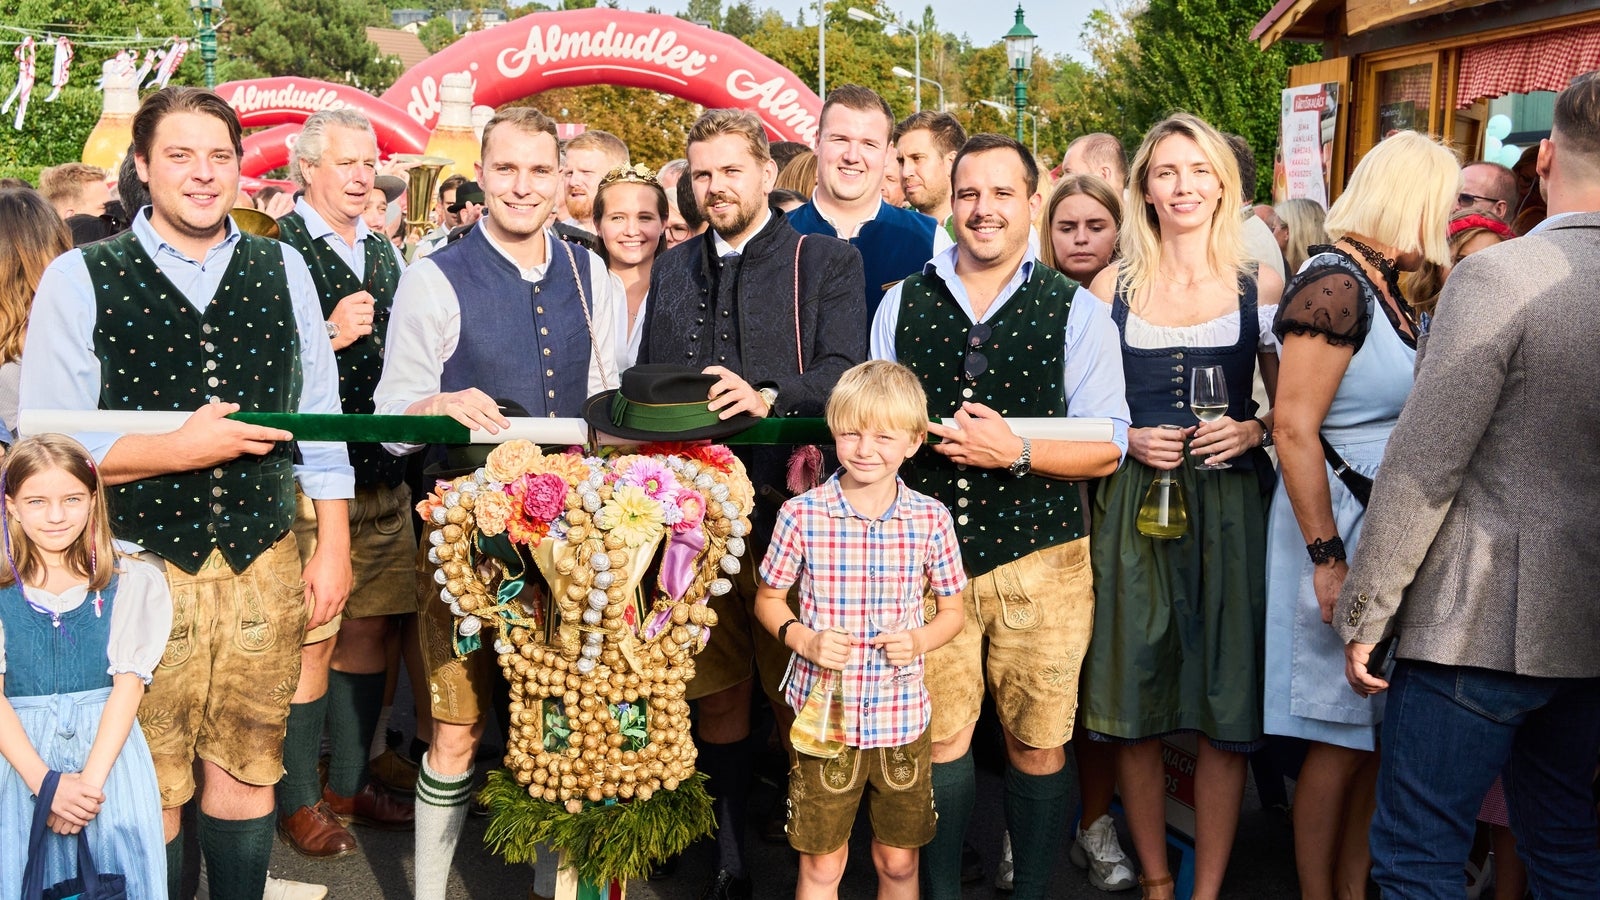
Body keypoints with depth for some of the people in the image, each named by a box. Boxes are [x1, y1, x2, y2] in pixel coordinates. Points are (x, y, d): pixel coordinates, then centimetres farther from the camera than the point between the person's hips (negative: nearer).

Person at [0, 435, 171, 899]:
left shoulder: (131, 582, 4)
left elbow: (128, 683, -2)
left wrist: (91, 780, -14)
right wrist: (47, 783, -15)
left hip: (108, 743, 0)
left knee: (125, 835, -17)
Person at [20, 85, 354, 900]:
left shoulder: (282, 270, 7)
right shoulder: (80, 279, -3)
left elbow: (319, 421, 10)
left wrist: (333, 548, 7)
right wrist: (180, 449, -17)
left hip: (263, 564, 3)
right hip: (139, 565, -2)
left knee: (246, 771, 12)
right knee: (148, 792, 7)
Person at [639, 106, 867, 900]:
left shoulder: (827, 263, 5)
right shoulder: (673, 270, 19)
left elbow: (845, 372, -9)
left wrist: (767, 396, -25)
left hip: (789, 507, -3)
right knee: (717, 692, 9)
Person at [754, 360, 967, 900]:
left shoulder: (930, 519, -4)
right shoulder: (802, 515, -8)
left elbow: (952, 610, 7)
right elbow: (768, 599, 4)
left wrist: (920, 640, -12)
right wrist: (802, 638, -14)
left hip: (902, 718, 1)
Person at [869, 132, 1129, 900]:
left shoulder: (1076, 313, 1)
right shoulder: (901, 305, 9)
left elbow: (1107, 447, -2)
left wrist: (1016, 452, -16)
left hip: (1038, 560, -1)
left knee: (1037, 746, 7)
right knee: (937, 739, 5)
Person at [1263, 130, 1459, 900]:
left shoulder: (1384, 285, 11)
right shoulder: (1334, 283, -15)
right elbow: (1294, 429, -21)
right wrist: (1328, 562, -22)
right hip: (1344, 529, -8)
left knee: (1378, 734, 14)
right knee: (1341, 737, 1)